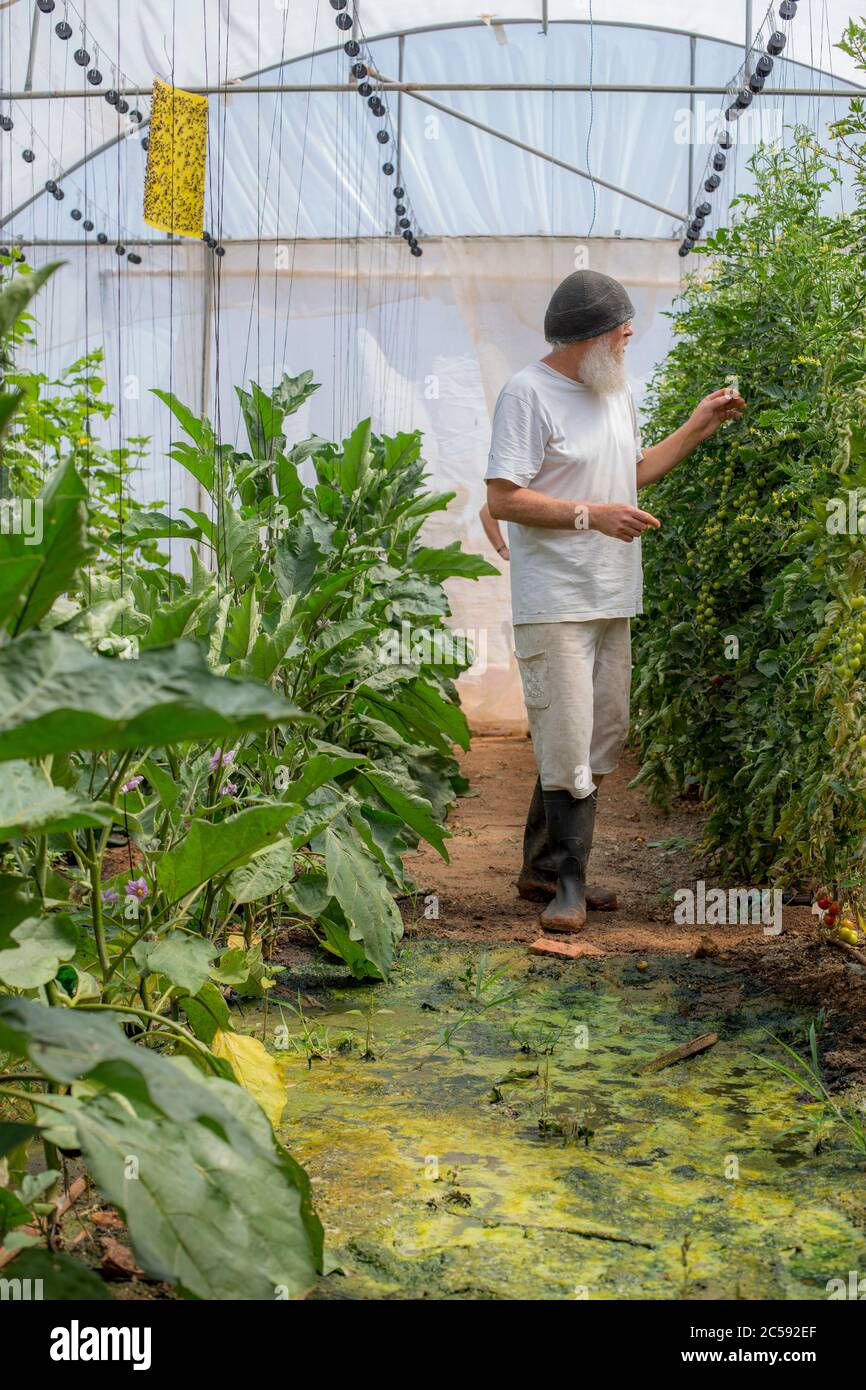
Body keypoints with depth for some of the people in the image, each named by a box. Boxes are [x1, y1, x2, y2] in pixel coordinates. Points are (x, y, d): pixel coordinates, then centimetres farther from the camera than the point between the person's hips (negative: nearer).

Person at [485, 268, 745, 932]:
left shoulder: (615, 390, 16)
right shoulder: (529, 392, -11)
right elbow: (503, 499, -16)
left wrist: (698, 428, 19)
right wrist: (591, 515, -20)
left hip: (613, 600, 9)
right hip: (555, 600, -9)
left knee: (604, 737, 11)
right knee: (566, 741, -8)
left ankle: (544, 870, 22)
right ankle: (568, 880, 5)